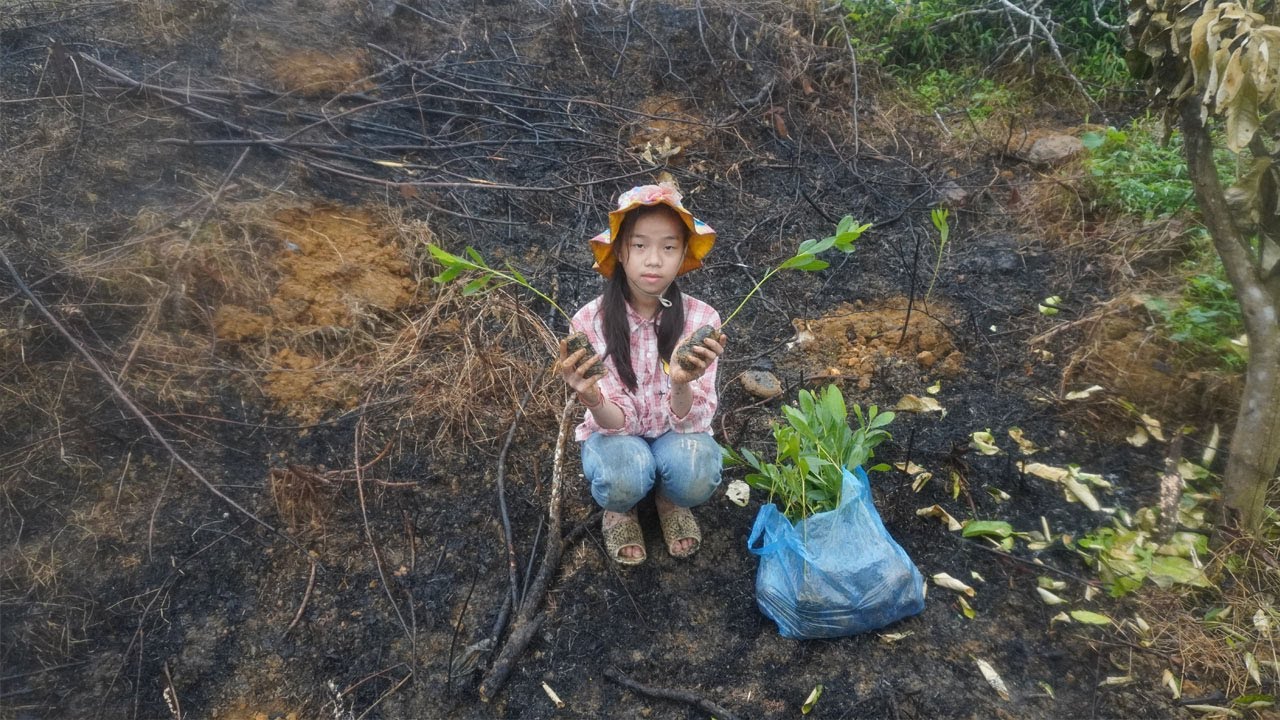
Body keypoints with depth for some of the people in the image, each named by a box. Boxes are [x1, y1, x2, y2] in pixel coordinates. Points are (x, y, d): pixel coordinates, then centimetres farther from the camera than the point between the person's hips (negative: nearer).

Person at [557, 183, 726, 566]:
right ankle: (620, 508, 5)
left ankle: (669, 499, 6)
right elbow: (616, 422, -20)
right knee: (623, 478, -33)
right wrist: (592, 400, -44)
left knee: (697, 473, -32)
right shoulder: (590, 321, -20)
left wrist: (681, 385, -43)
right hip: (616, 433, -1)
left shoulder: (700, 318, -19)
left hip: (674, 433, 1)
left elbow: (690, 420, -20)